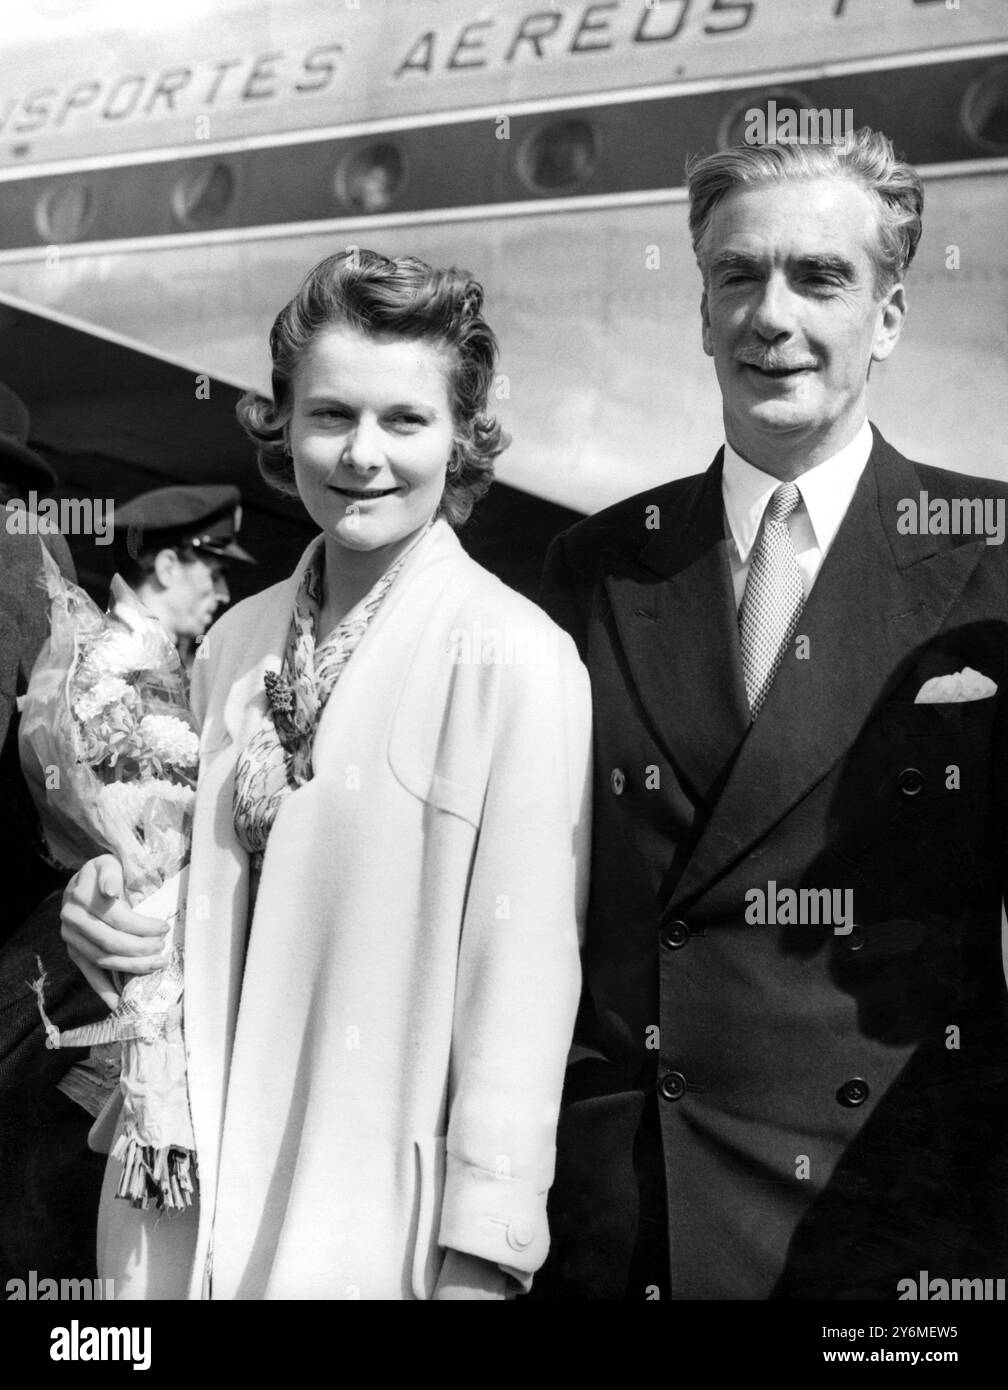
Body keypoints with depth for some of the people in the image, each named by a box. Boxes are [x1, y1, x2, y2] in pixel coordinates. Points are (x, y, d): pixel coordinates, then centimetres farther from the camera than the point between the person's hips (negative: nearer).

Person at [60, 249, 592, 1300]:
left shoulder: (517, 658, -15)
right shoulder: (236, 642, 3)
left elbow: (522, 976, -15)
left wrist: (481, 1255, -14)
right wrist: (111, 912, -3)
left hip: (383, 1212, -5)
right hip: (198, 1189, 5)